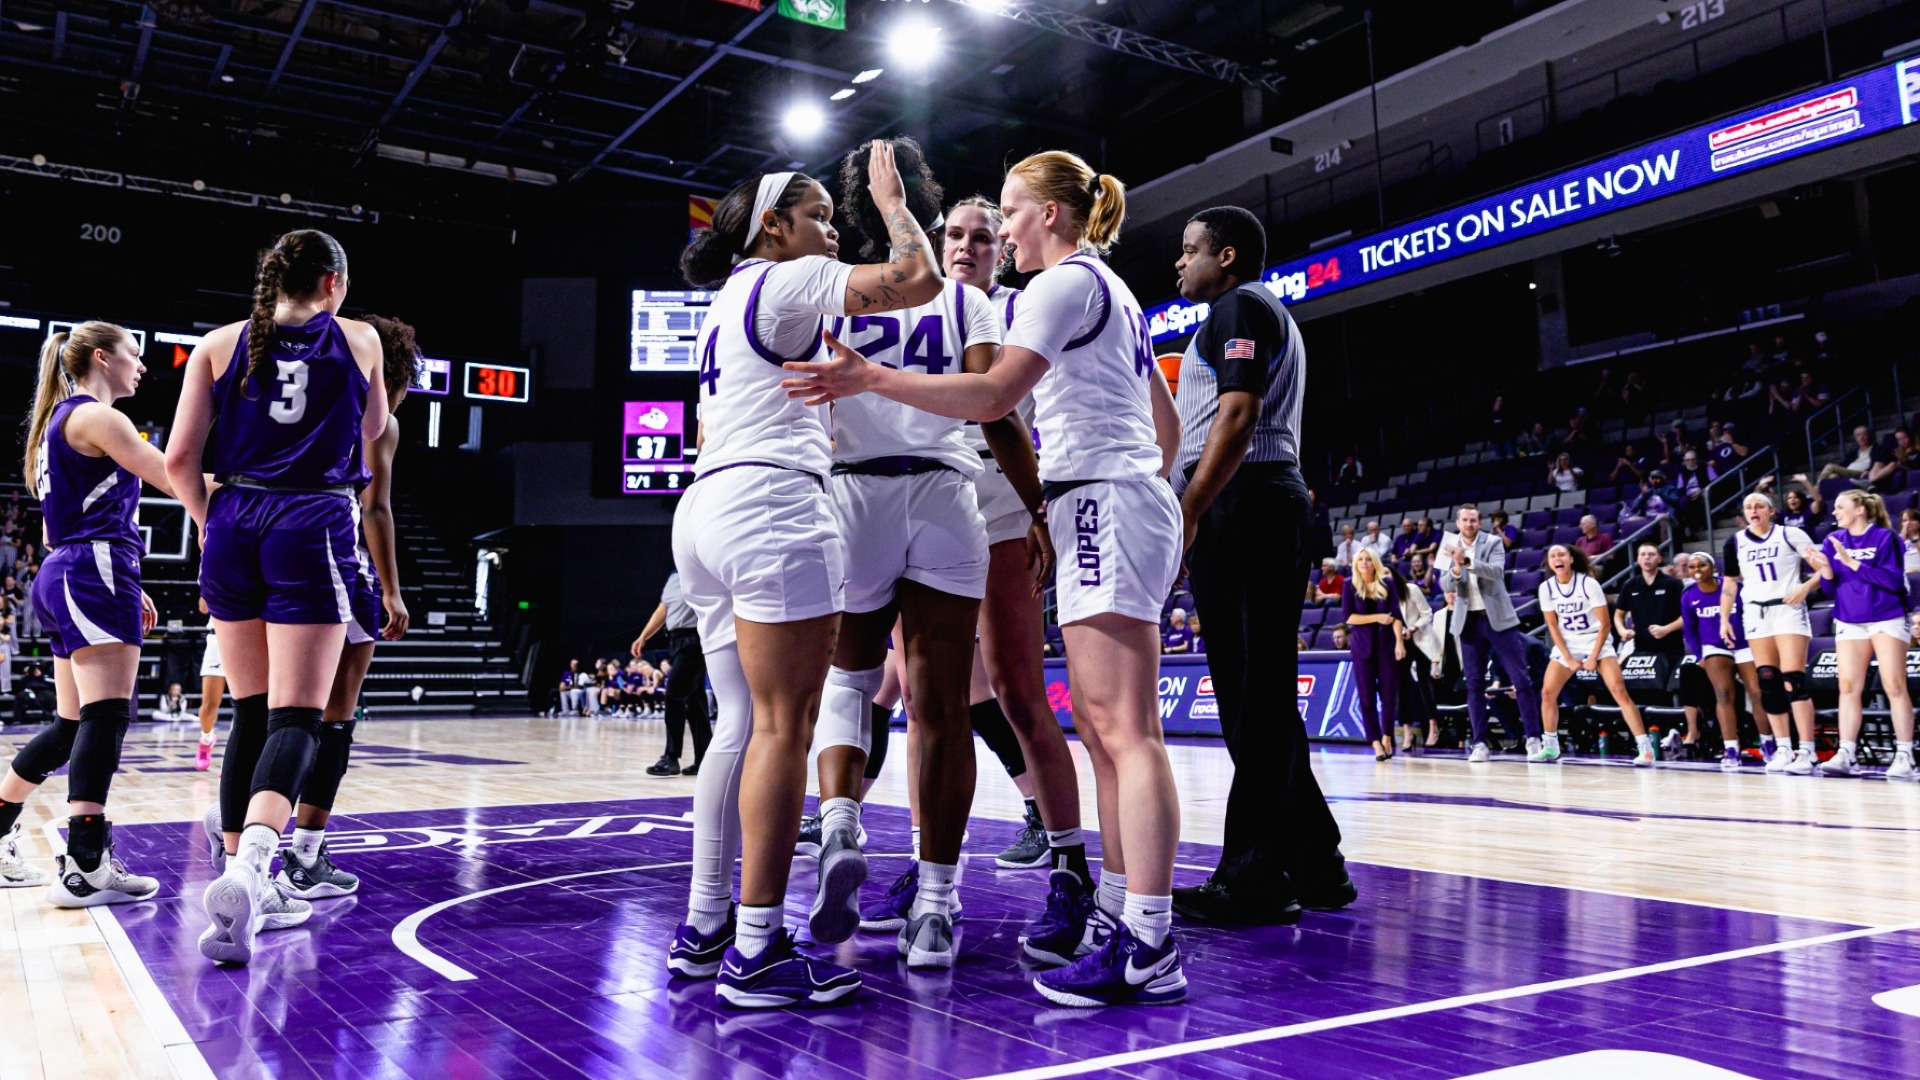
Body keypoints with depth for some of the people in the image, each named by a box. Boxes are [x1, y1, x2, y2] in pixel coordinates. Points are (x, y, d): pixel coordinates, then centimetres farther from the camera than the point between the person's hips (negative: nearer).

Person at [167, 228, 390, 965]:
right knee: (294, 717, -8)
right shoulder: (358, 340, 7)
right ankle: (250, 866, -32)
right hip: (313, 526, -3)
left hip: (234, 525, 3)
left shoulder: (221, 344, 9)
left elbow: (179, 458, 3)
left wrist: (208, 522, 16)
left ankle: (243, 883, 21)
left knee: (249, 713, 15)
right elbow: (372, 430, 23)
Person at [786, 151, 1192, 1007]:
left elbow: (993, 394, -20)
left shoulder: (1067, 280, -6)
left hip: (1103, 505, -10)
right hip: (1129, 503, 10)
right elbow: (1166, 425, 27)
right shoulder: (1113, 292, 24)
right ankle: (1114, 911, 14)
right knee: (1102, 729, 9)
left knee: (1122, 728, -14)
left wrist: (871, 378, -23)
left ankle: (1149, 948, -14)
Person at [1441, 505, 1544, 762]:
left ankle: (1533, 738, 4)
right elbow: (1446, 586, -2)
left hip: (1498, 618, -2)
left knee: (1521, 679, -3)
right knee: (1474, 684, 2)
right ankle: (1480, 743, 6)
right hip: (1469, 621, 2)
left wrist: (1467, 561, -33)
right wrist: (1456, 568, -23)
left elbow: (1497, 572, -19)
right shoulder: (1450, 546, 4)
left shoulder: (1493, 543, -2)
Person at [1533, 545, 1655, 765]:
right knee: (1547, 693, -4)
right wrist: (1569, 658, -8)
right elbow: (1552, 626, -1)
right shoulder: (1546, 588, -8)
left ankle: (1645, 747, -13)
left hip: (1596, 642, -4)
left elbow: (1605, 624, -14)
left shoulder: (1588, 583, -17)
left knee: (1619, 691, -16)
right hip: (1566, 645, 4)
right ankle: (1550, 748, 11)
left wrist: (1593, 657, -16)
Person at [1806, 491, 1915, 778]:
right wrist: (1824, 570, -14)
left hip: (1887, 619, -4)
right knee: (1848, 687, 0)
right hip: (1850, 622, 4)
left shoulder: (1885, 537, -7)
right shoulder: (1833, 540, 6)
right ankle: (1845, 754, 0)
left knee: (1894, 687, -6)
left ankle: (1905, 757, -3)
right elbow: (1830, 587, 7)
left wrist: (1852, 562, -23)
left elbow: (1893, 579, -18)